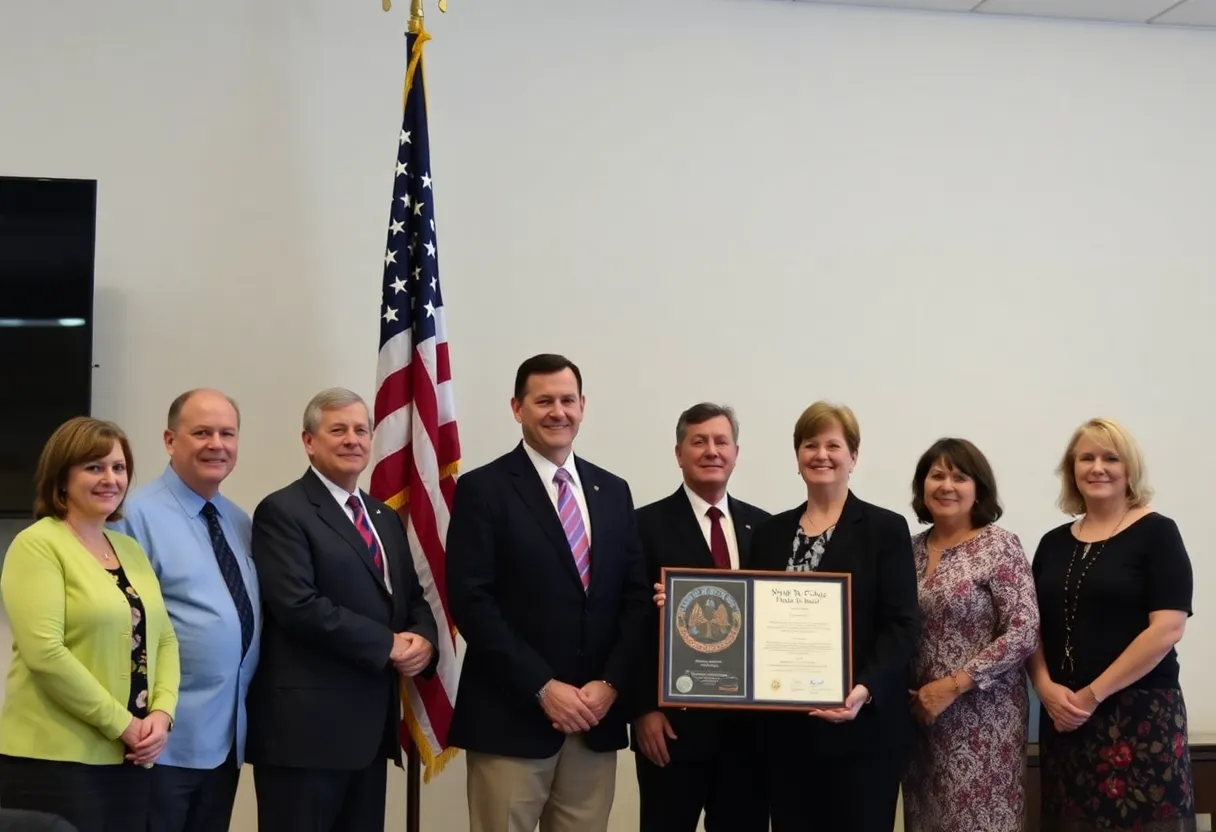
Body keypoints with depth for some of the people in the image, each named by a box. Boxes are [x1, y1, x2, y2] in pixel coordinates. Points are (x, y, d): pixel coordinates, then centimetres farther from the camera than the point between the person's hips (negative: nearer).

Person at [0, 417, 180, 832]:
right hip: (54, 759, -7)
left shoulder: (131, 549, 14)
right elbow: (44, 652, -17)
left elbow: (164, 639, 13)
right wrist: (122, 724, -14)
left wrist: (162, 713, -5)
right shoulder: (37, 544, -8)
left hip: (129, 759, 7)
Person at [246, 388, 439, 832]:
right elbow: (299, 606, -18)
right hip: (307, 724, -8)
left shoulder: (385, 517, 19)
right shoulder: (282, 511, -7)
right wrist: (388, 644, -14)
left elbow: (412, 598, 18)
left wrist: (423, 640, -5)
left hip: (371, 722, 8)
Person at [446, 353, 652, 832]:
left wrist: (610, 683, -5)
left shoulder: (613, 491, 12)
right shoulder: (483, 489, -3)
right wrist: (542, 688, -14)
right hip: (512, 714, -4)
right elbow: (471, 601, -10)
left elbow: (635, 597, 9)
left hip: (598, 714, 4)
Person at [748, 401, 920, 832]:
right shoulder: (770, 532, 12)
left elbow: (902, 625, -7)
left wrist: (865, 689, -22)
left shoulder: (886, 528, -1)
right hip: (786, 728, 4)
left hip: (862, 727, -4)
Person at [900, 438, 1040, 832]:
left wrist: (953, 686, -15)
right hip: (920, 713, 5)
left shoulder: (1000, 545, -7)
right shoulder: (913, 548, 8)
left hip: (982, 713, -5)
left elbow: (1023, 633, -14)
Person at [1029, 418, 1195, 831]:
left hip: (1141, 715, -4)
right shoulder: (1053, 543, 12)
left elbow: (1167, 629, -12)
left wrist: (1094, 694, -14)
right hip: (1063, 715, 5)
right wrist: (1045, 688, -6)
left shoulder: (1157, 533, -3)